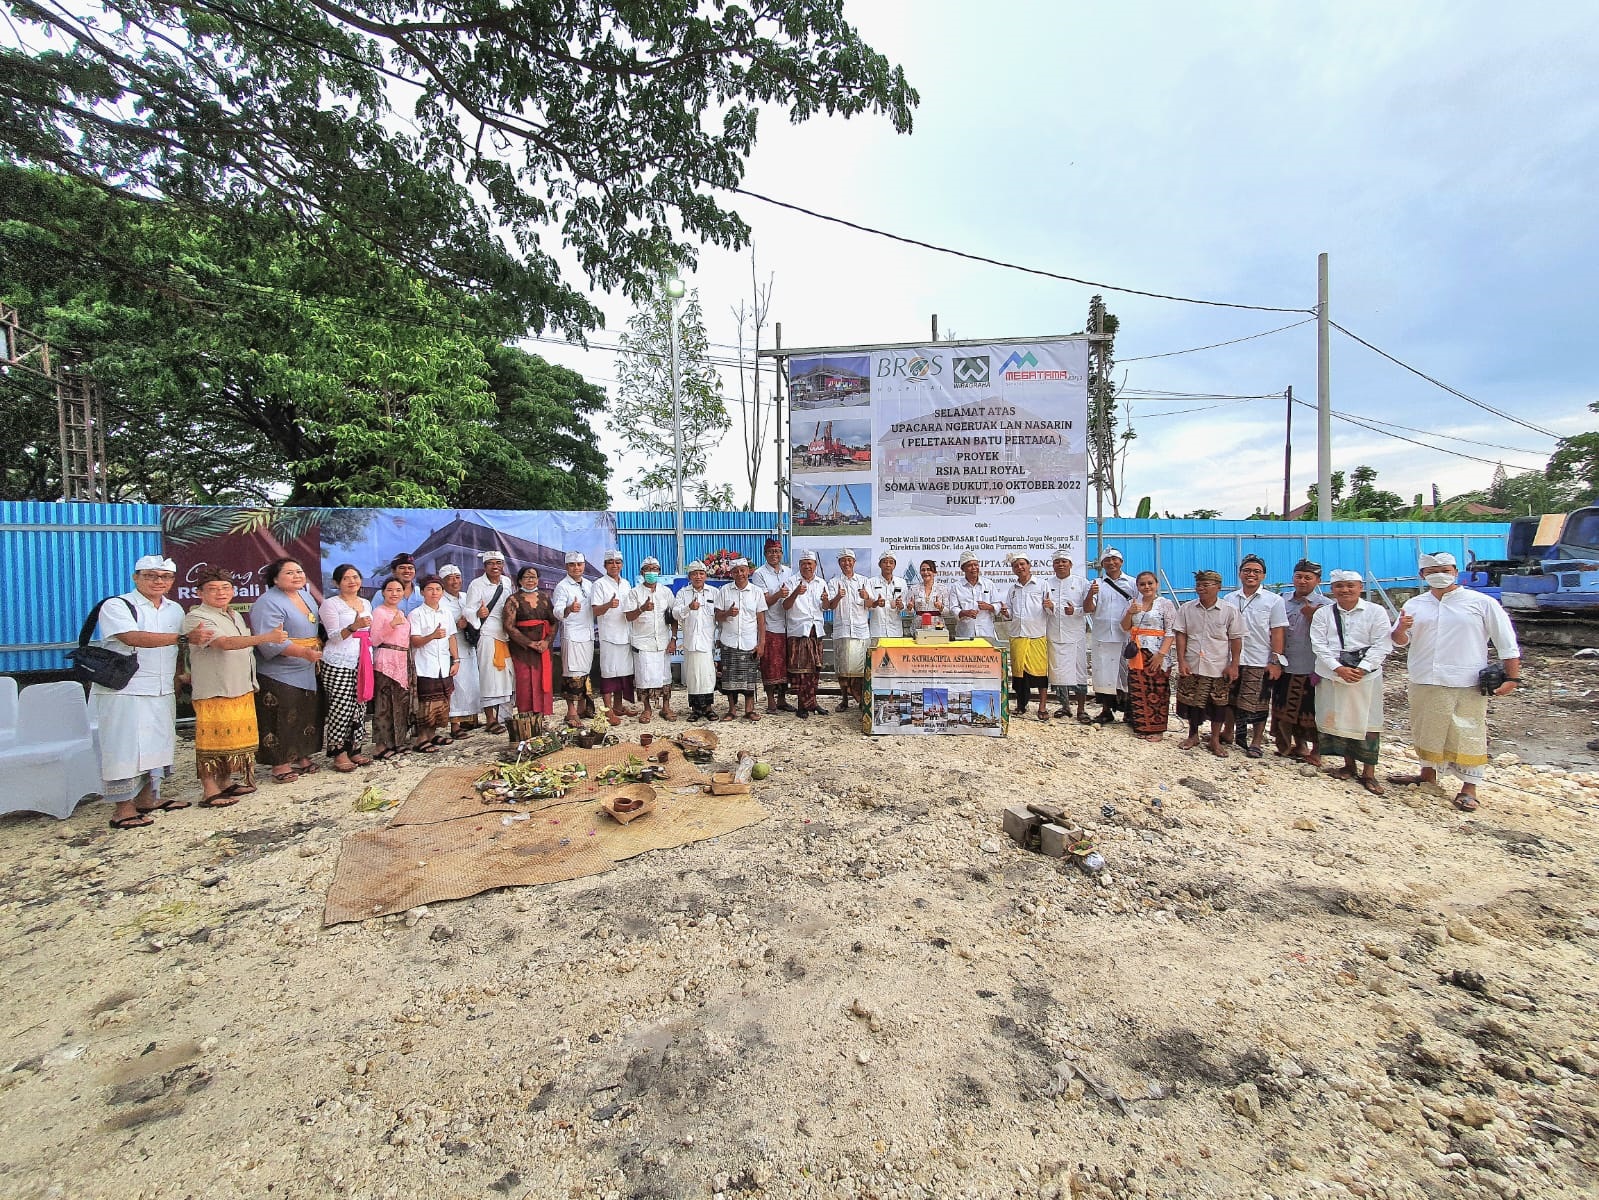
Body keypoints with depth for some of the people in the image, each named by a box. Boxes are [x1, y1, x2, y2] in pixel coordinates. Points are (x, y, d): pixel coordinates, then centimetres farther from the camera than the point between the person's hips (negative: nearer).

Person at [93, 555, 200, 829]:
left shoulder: (175, 610, 12)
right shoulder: (116, 606, -8)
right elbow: (133, 637, -24)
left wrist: (177, 681, 19)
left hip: (162, 693, 6)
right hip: (124, 692, -6)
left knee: (156, 745, 12)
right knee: (125, 748, -3)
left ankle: (147, 798, 24)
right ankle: (124, 809, 5)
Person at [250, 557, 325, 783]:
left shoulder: (305, 595, 11)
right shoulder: (268, 603, -16)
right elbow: (269, 641, -26)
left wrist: (318, 649, 14)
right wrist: (303, 652, -35)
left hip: (306, 672, 8)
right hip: (278, 675, -8)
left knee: (305, 717, 13)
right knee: (281, 719, -3)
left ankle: (301, 756, 25)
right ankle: (280, 764, 7)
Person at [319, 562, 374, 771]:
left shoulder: (366, 603, 16)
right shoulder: (330, 604, -2)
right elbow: (334, 636, -11)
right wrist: (353, 627, -29)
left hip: (363, 663, 6)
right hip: (339, 664, -6)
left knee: (359, 707, 6)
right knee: (340, 707, -7)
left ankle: (354, 750, 14)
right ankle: (339, 754, 2)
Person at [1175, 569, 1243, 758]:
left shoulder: (1230, 611, -4)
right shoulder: (1186, 609, 1)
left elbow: (1235, 639, -1)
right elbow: (1181, 635, 2)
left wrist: (1234, 665, -4)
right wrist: (1181, 661, -4)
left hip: (1218, 668, -1)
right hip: (1191, 666, 2)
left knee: (1218, 704, 8)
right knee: (1190, 702, 9)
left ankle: (1215, 740, 23)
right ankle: (1193, 735, 28)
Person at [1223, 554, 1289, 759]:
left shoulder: (1273, 600, -1)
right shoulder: (1229, 599, 7)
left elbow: (1278, 632, -4)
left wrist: (1275, 661, -10)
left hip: (1260, 662, -3)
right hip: (1232, 659, 3)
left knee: (1257, 704, 3)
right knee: (1230, 700, 13)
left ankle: (1256, 742, 16)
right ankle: (1228, 733, 29)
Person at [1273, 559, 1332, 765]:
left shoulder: (1325, 605, -5)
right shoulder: (1283, 602, 9)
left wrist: (1312, 616, -19)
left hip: (1310, 668, -5)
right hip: (1285, 667, 5)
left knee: (1311, 711, 3)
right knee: (1287, 709, 13)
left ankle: (1315, 752, 18)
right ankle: (1299, 746, 30)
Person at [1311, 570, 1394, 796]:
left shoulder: (1376, 612, 3)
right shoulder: (1323, 613, 6)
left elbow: (1381, 646, -3)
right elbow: (1319, 645, -1)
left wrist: (1361, 669, -14)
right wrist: (1338, 668, -13)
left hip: (1366, 674, -2)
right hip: (1332, 674, 2)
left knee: (1367, 721, -1)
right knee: (1337, 718, 6)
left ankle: (1369, 773, 8)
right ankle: (1349, 766, 21)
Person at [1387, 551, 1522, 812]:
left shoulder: (1481, 603, -1)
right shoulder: (1414, 605, 7)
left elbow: (1507, 642, 0)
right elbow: (1400, 641, 7)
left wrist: (1512, 678, -5)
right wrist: (1401, 629, -15)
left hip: (1467, 685, -3)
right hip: (1424, 682, 4)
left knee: (1468, 734, 2)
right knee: (1426, 730, 16)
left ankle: (1469, 787, 12)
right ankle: (1428, 773, 31)